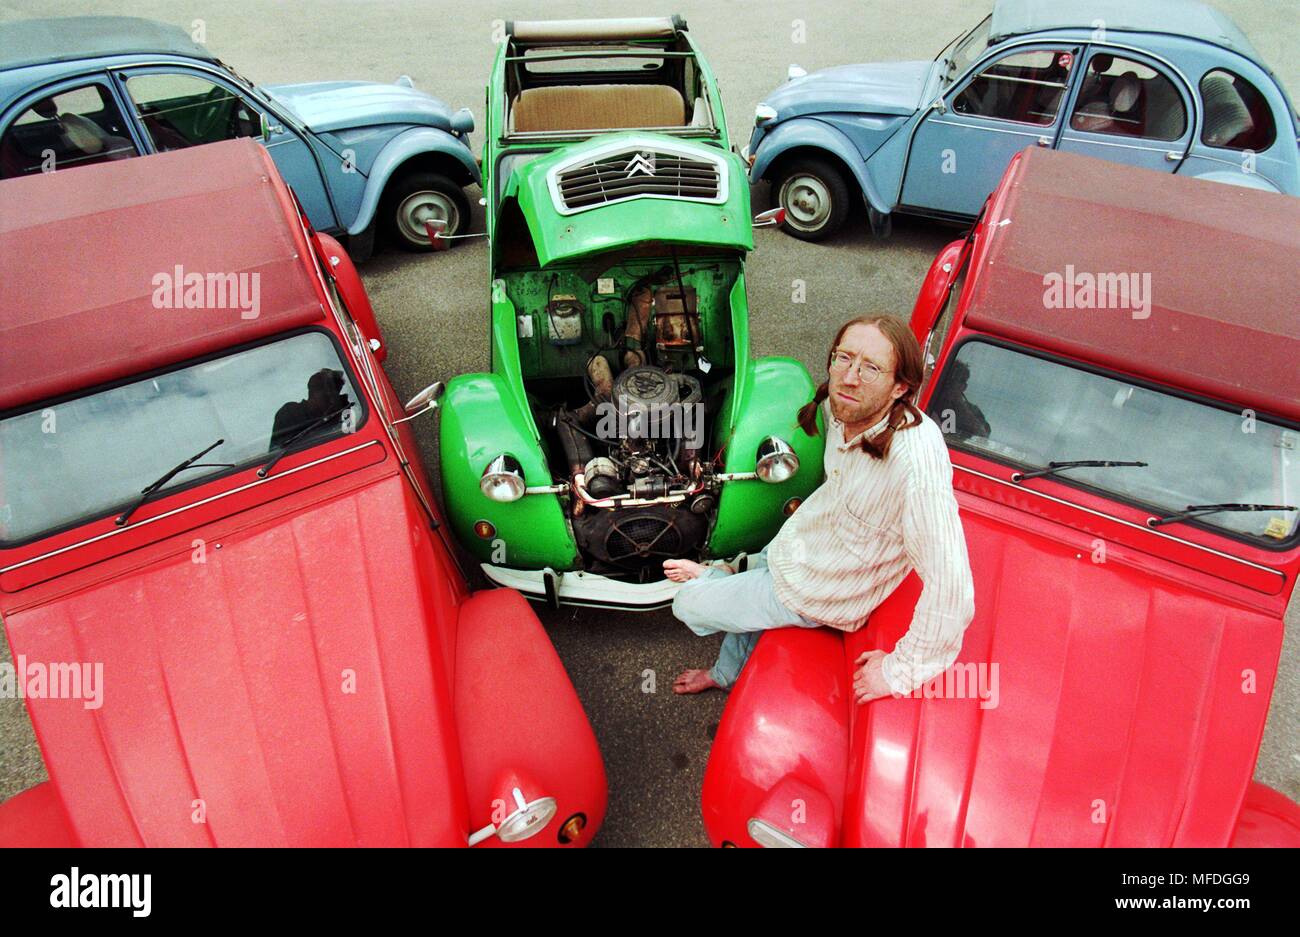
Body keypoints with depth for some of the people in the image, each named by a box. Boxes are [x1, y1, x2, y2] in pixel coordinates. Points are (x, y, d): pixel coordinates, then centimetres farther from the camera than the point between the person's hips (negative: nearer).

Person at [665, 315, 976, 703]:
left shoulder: (917, 463, -41)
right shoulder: (845, 406, -16)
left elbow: (952, 590, -40)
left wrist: (900, 671, -29)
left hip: (812, 593, -6)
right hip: (793, 540, 7)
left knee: (686, 605, 6)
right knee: (745, 598, 32)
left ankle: (712, 576, 40)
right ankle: (727, 675, 61)